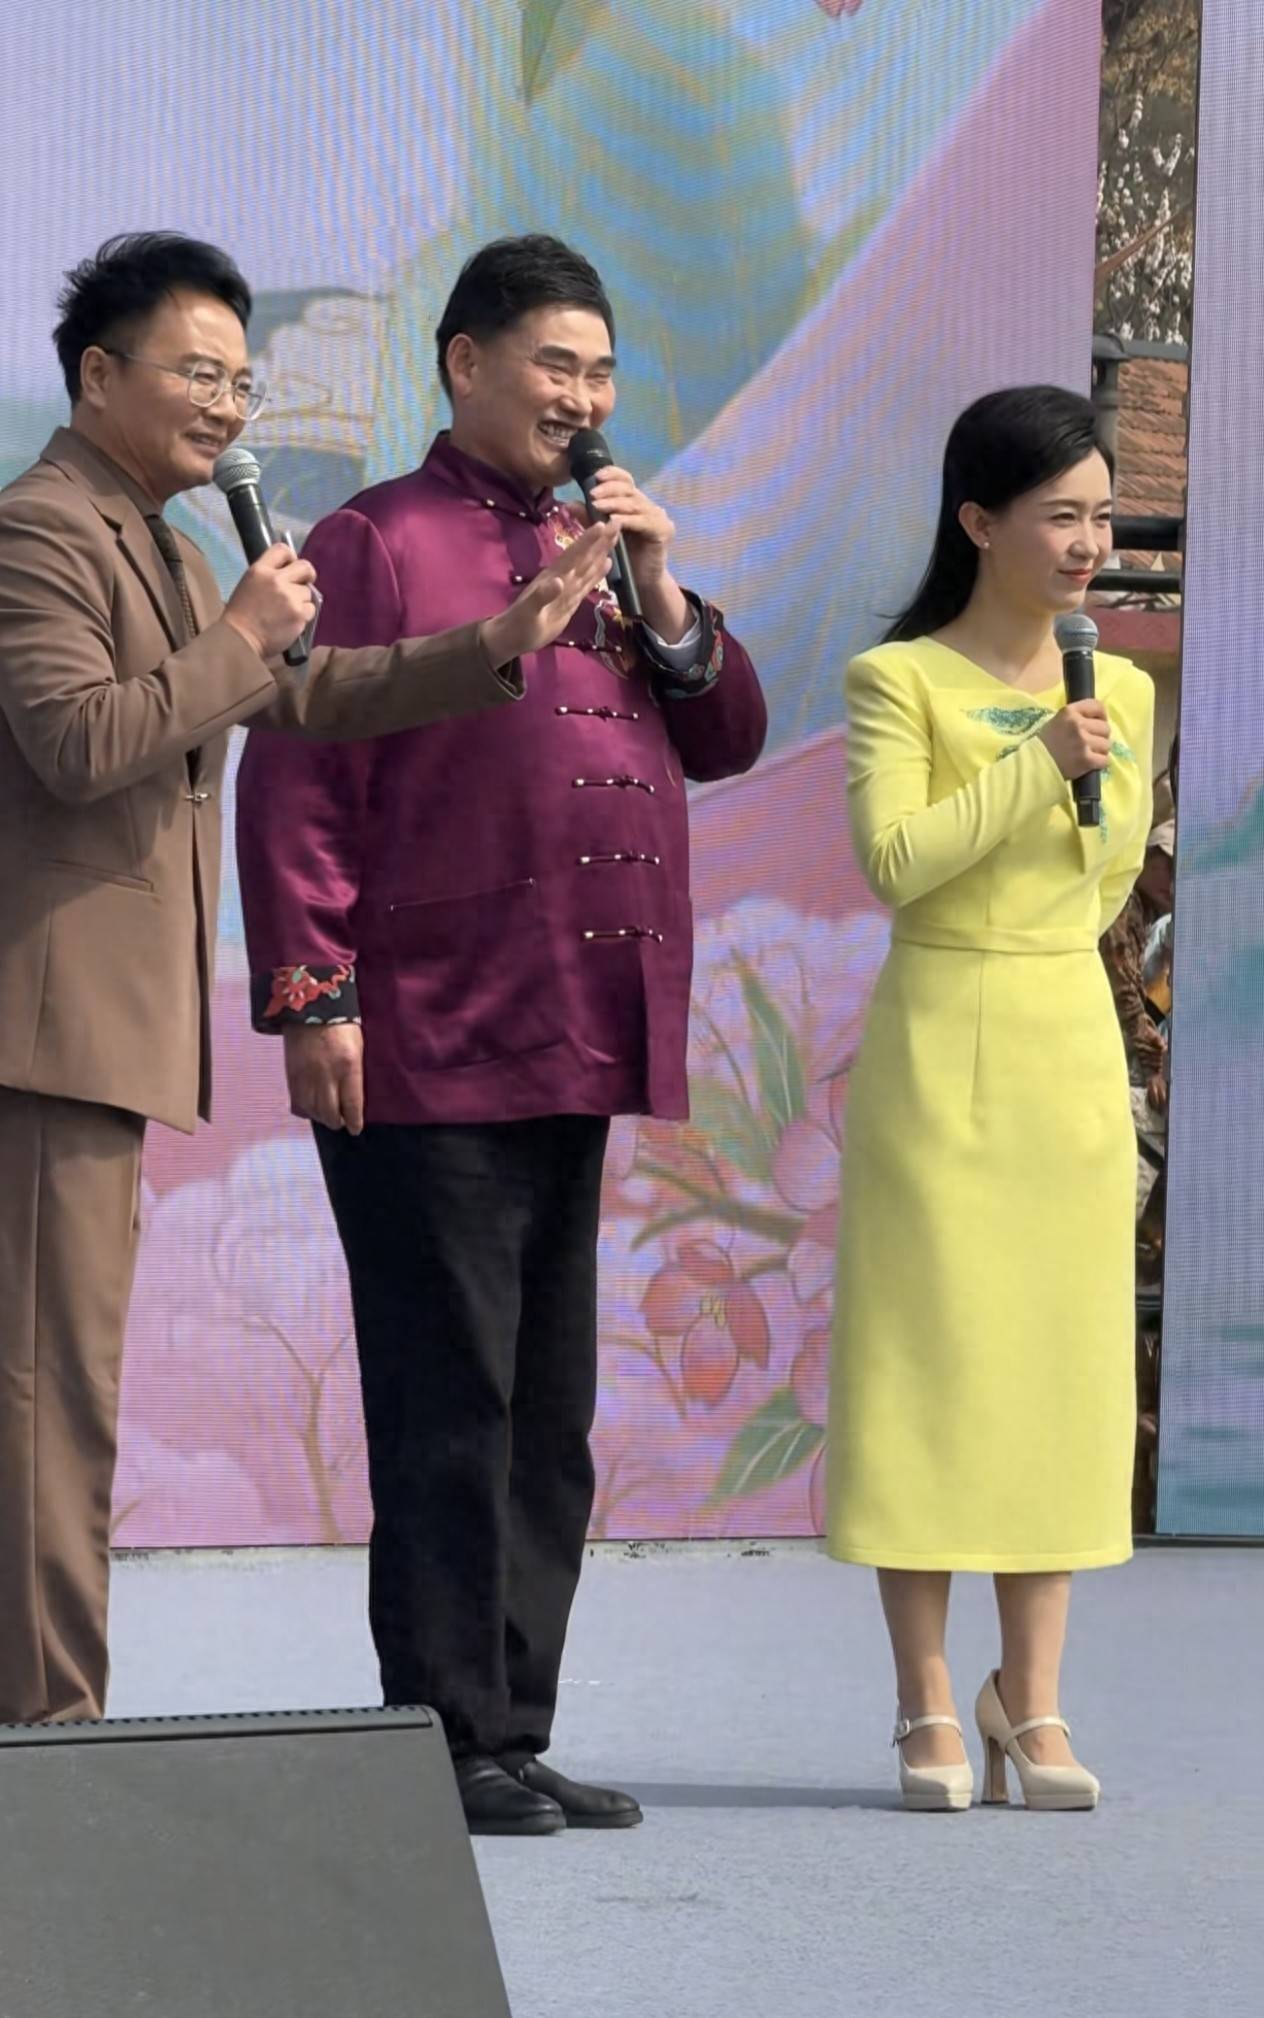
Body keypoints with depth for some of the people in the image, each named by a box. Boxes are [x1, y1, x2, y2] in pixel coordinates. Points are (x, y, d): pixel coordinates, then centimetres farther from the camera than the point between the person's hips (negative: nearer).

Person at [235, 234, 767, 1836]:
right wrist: (310, 995, -16)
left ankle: (513, 1734, 15)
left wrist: (661, 597, 1)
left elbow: (729, 741, 17)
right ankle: (446, 1743, -2)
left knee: (548, 1414, 10)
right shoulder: (377, 546, -2)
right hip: (427, 1051, -7)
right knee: (448, 1407, -6)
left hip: (575, 1047, 7)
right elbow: (293, 784, -8)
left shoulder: (603, 551, 19)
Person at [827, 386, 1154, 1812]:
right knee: (928, 1357, -2)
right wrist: (1040, 764, -17)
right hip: (936, 1053, -5)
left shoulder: (1119, 694, 9)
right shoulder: (899, 682, -5)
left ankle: (1032, 1698, 10)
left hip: (1072, 1051, 5)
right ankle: (928, 1707, 4)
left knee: (1060, 1360, 4)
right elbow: (894, 860, -17)